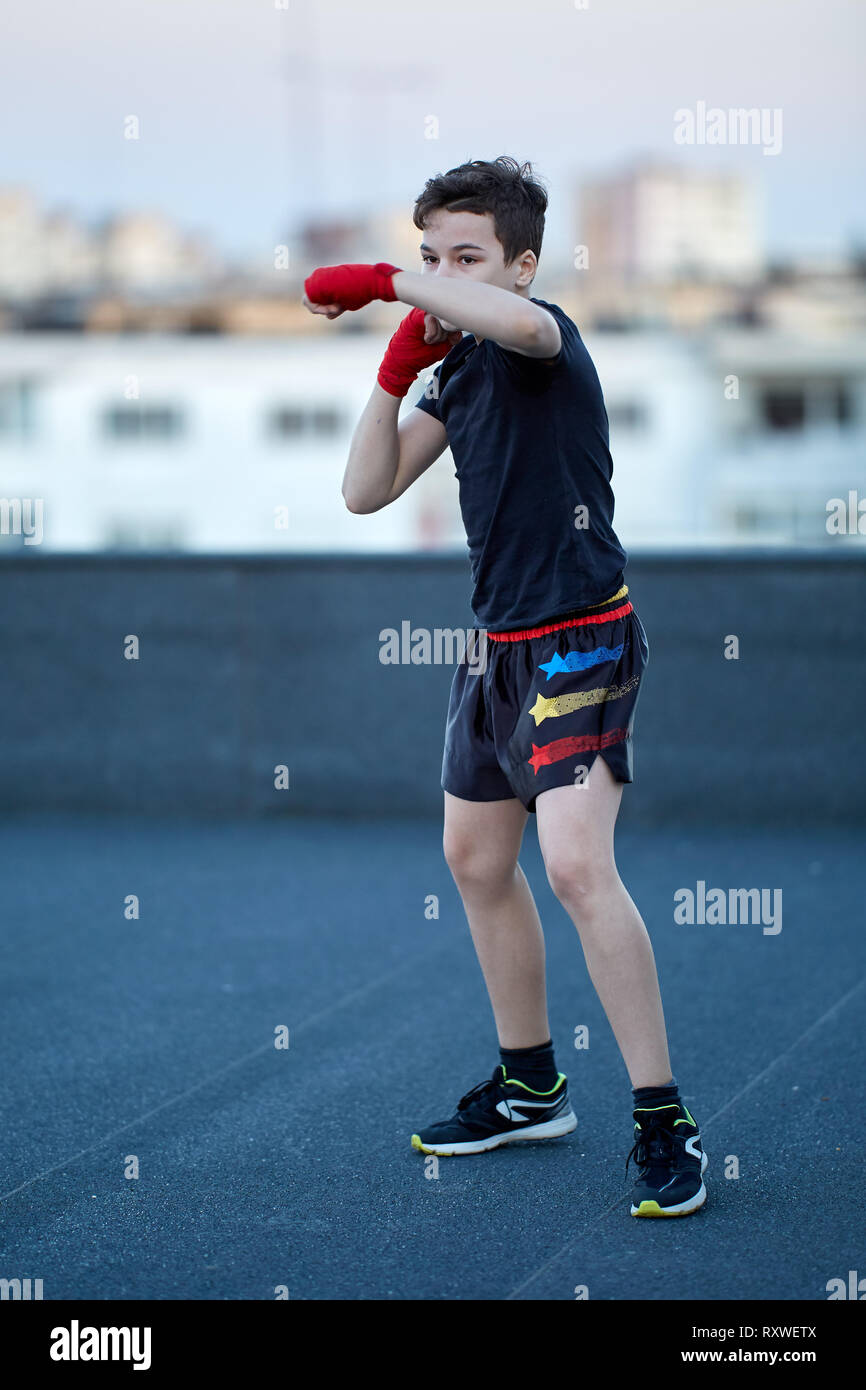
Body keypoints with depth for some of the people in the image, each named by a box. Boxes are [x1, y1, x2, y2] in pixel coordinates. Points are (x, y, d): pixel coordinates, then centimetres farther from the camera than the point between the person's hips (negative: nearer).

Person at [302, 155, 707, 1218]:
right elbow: (367, 491, 9)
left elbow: (519, 323, -42)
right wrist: (396, 367, -4)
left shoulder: (545, 344, -16)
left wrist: (378, 282, -33)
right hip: (499, 643, 10)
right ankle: (530, 1088, 36)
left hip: (581, 641, -10)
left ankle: (664, 1122, -16)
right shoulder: (457, 370, 10)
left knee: (574, 863, -23)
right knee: (476, 860, 19)